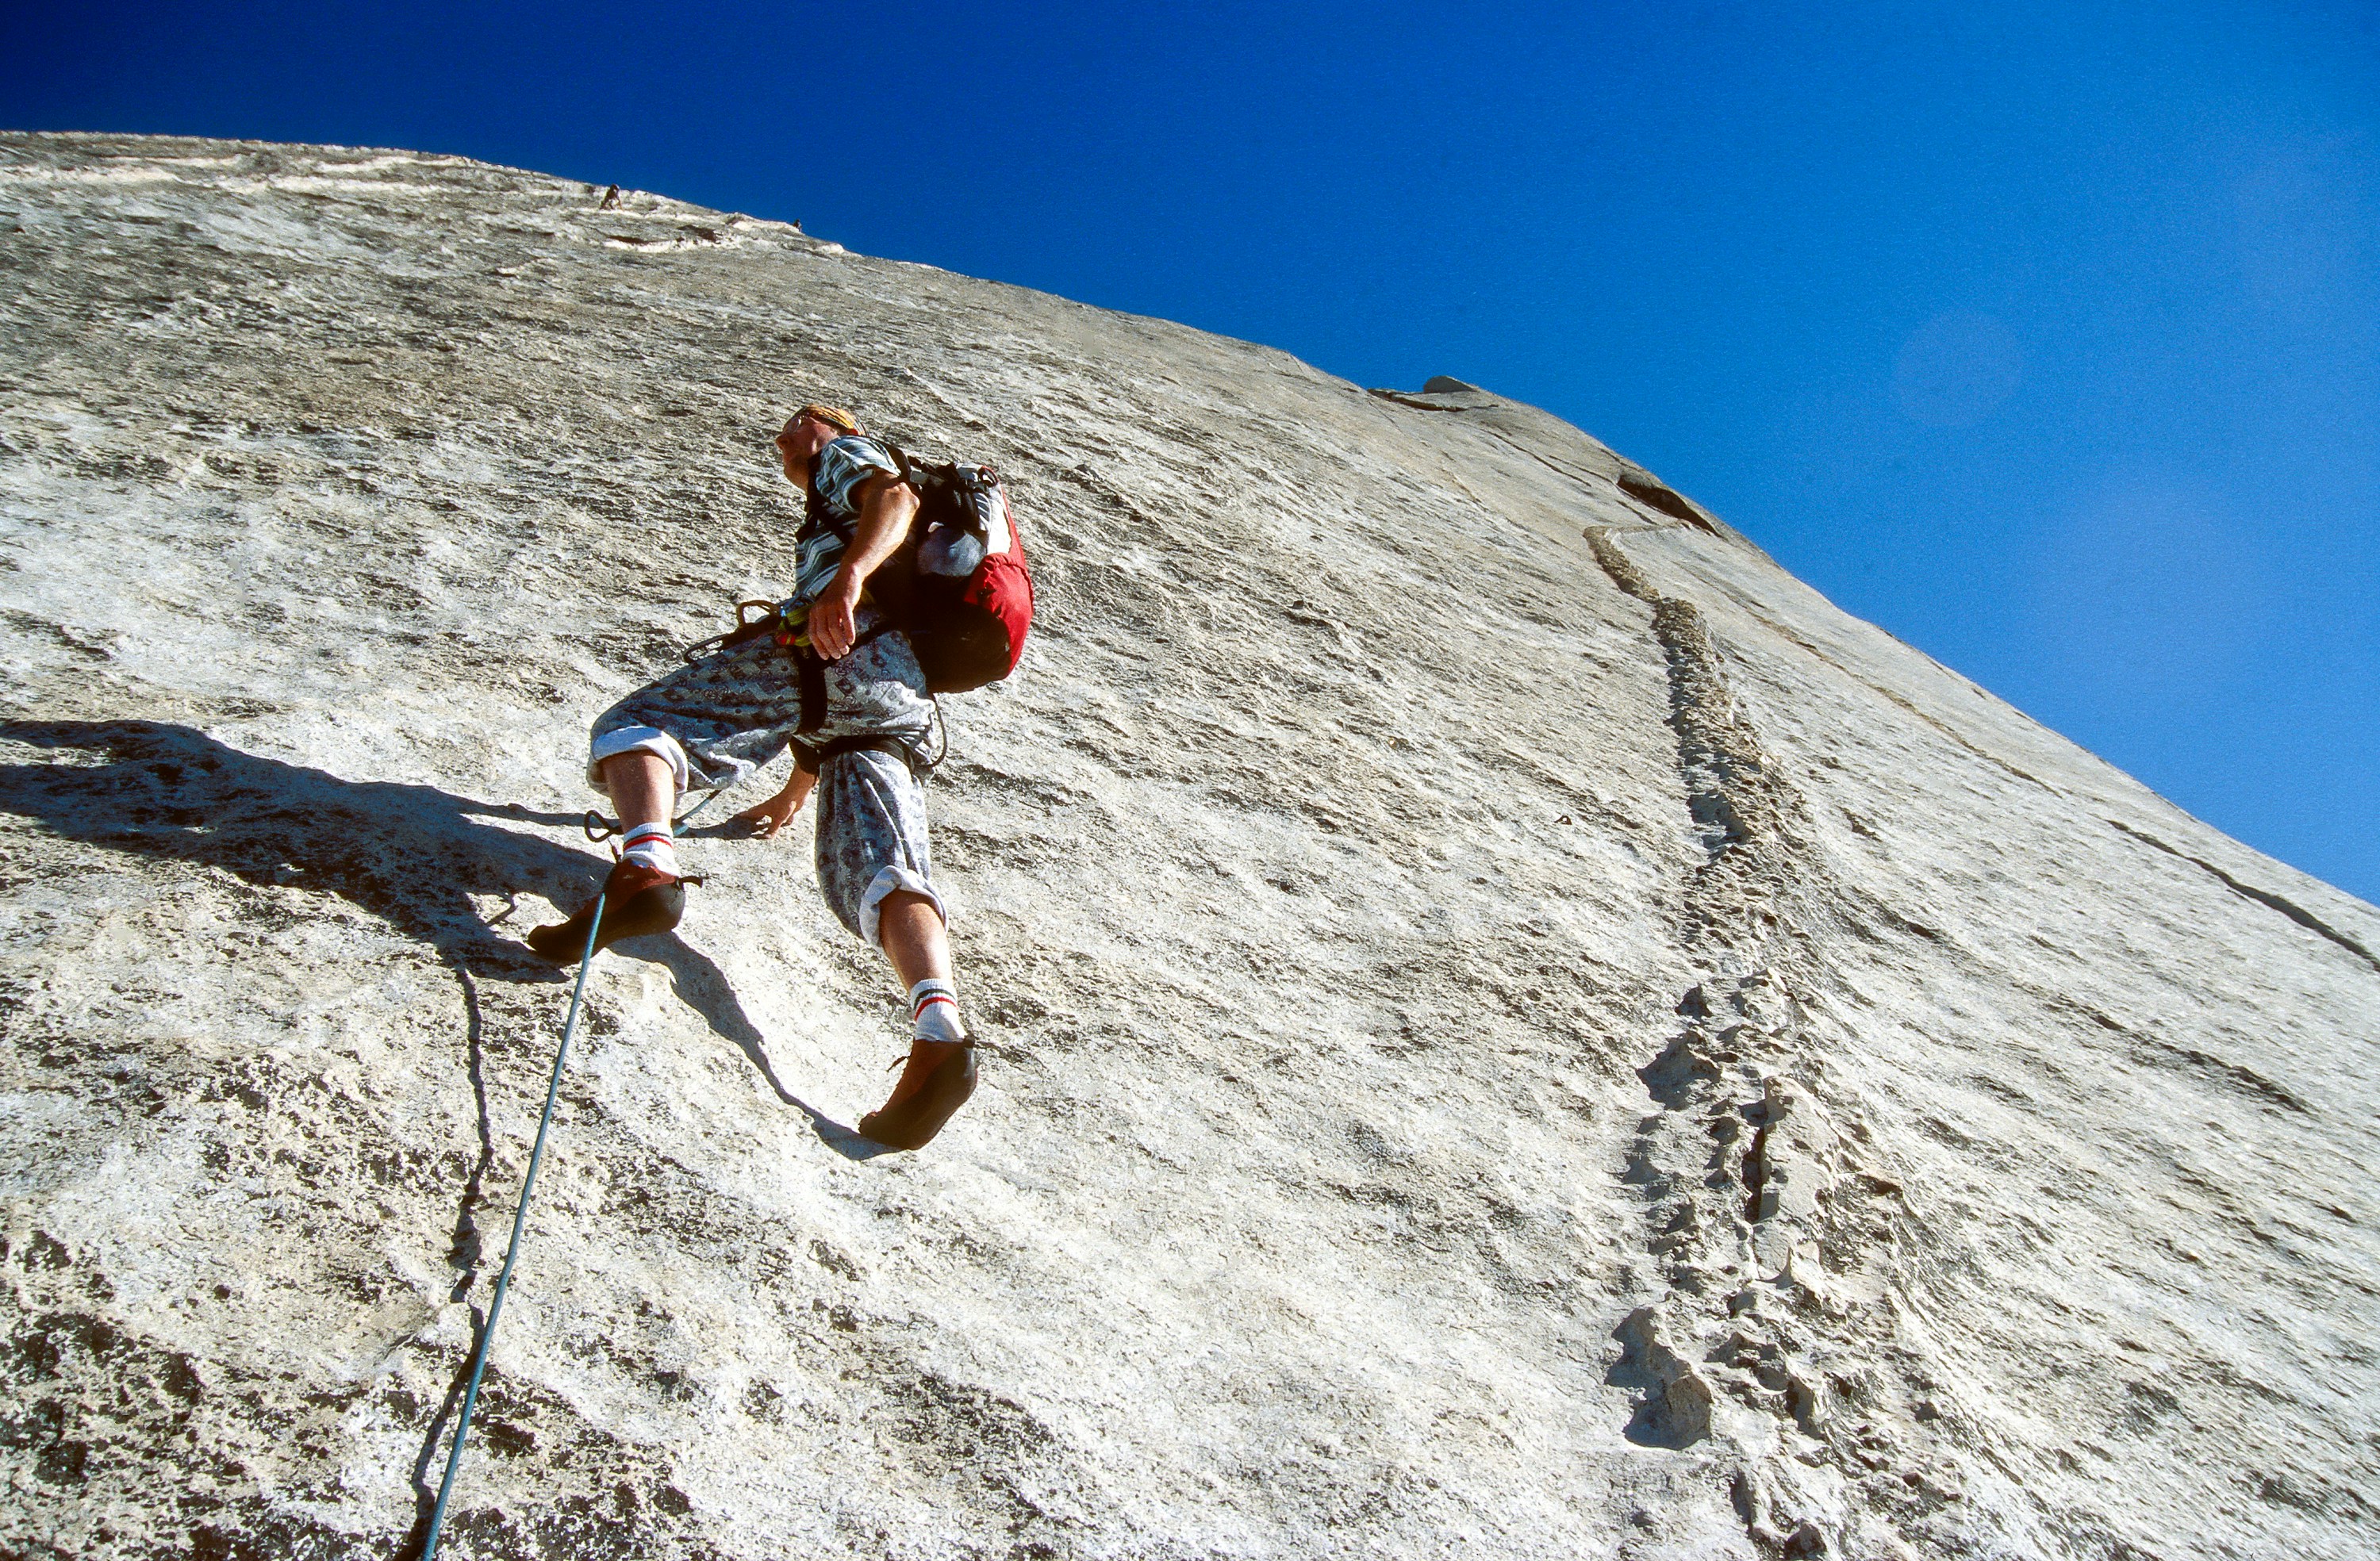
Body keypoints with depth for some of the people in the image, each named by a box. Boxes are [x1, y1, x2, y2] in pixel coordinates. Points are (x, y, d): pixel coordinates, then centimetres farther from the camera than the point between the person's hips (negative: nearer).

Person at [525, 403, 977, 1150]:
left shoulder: (849, 457, 24)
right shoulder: (831, 532, 48)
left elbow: (896, 498, -4)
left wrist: (847, 580, -24)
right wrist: (796, 789, 54)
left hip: (844, 656, -7)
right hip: (905, 701, 8)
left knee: (632, 724, -3)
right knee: (879, 871, -12)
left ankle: (646, 871, -33)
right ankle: (939, 1034, -36)